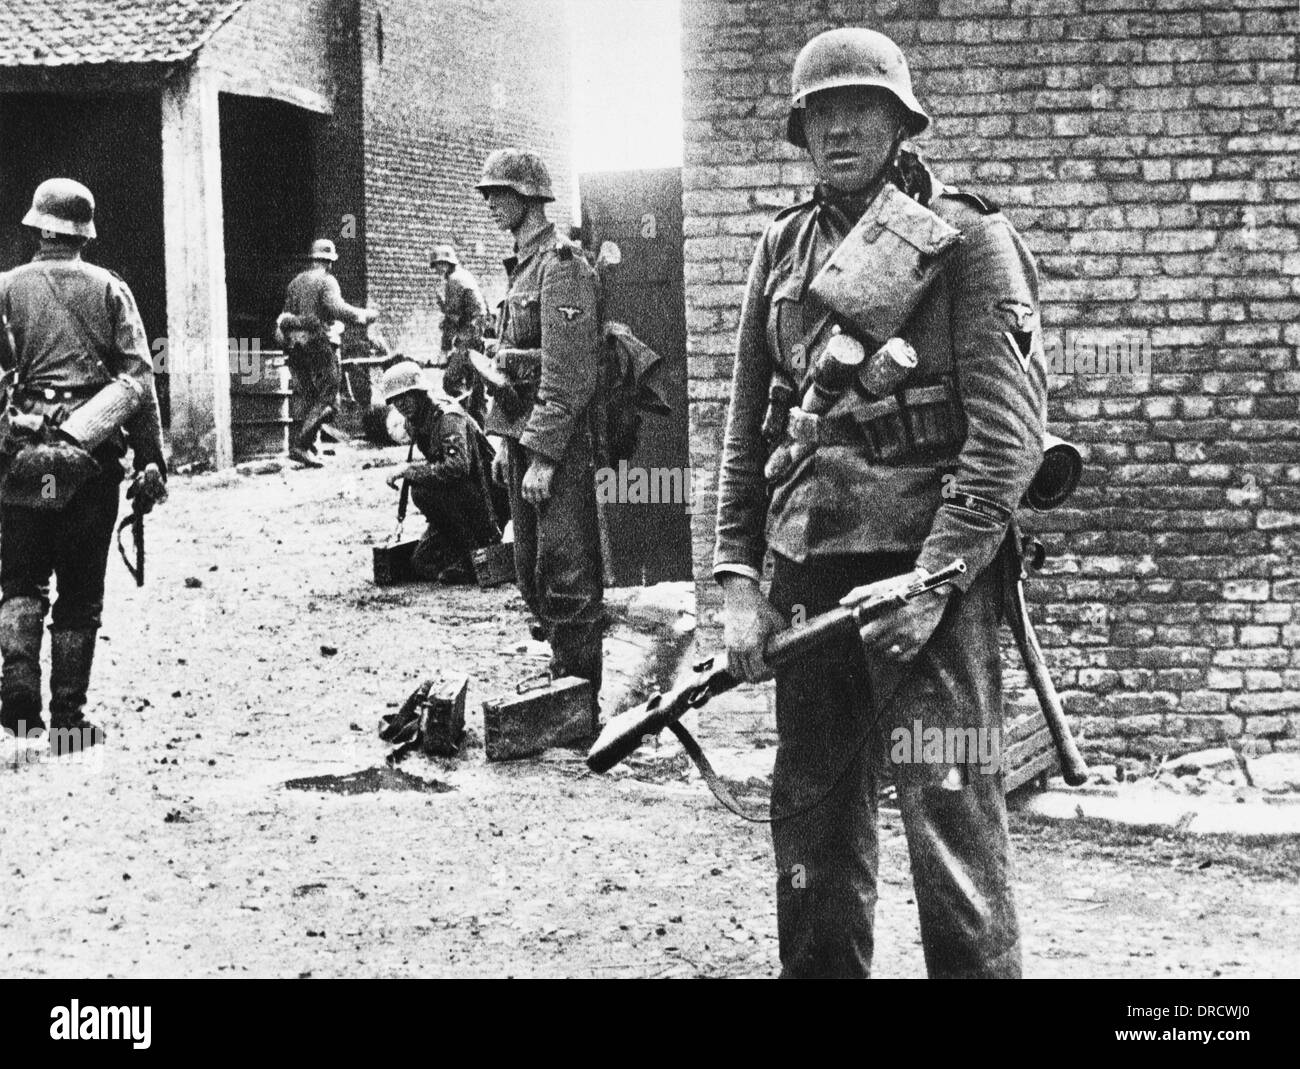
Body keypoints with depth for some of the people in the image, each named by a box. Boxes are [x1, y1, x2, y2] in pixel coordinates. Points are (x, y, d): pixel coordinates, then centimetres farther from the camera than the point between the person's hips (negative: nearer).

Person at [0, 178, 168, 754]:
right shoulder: (110, 289, 3)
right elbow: (140, 381, -2)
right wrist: (151, 461, 1)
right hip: (94, 453, 0)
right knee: (81, 590, 8)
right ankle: (68, 717, 10)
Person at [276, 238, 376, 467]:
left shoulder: (295, 282, 16)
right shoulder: (326, 281, -5)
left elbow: (286, 313, 18)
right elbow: (335, 307, -21)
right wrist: (361, 315, -14)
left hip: (295, 347, 7)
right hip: (319, 344, -7)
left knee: (308, 403, 12)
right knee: (327, 401, -5)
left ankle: (308, 447, 8)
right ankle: (301, 445, -16)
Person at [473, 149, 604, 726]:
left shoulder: (561, 265, -13)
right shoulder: (521, 267, 17)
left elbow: (565, 374, -19)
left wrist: (543, 455, -22)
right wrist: (506, 441, 17)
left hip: (559, 443, -10)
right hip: (523, 438, 10)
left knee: (567, 577, -6)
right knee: (533, 572, 14)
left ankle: (584, 703, 0)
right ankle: (563, 678, 24)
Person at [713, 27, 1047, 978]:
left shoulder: (969, 240, -3)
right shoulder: (784, 247, 13)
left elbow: (1009, 429, -10)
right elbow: (746, 427, 14)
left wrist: (934, 579, -16)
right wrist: (739, 577, 5)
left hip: (929, 561, -5)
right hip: (808, 567, 5)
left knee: (951, 811, -6)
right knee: (813, 811, 12)